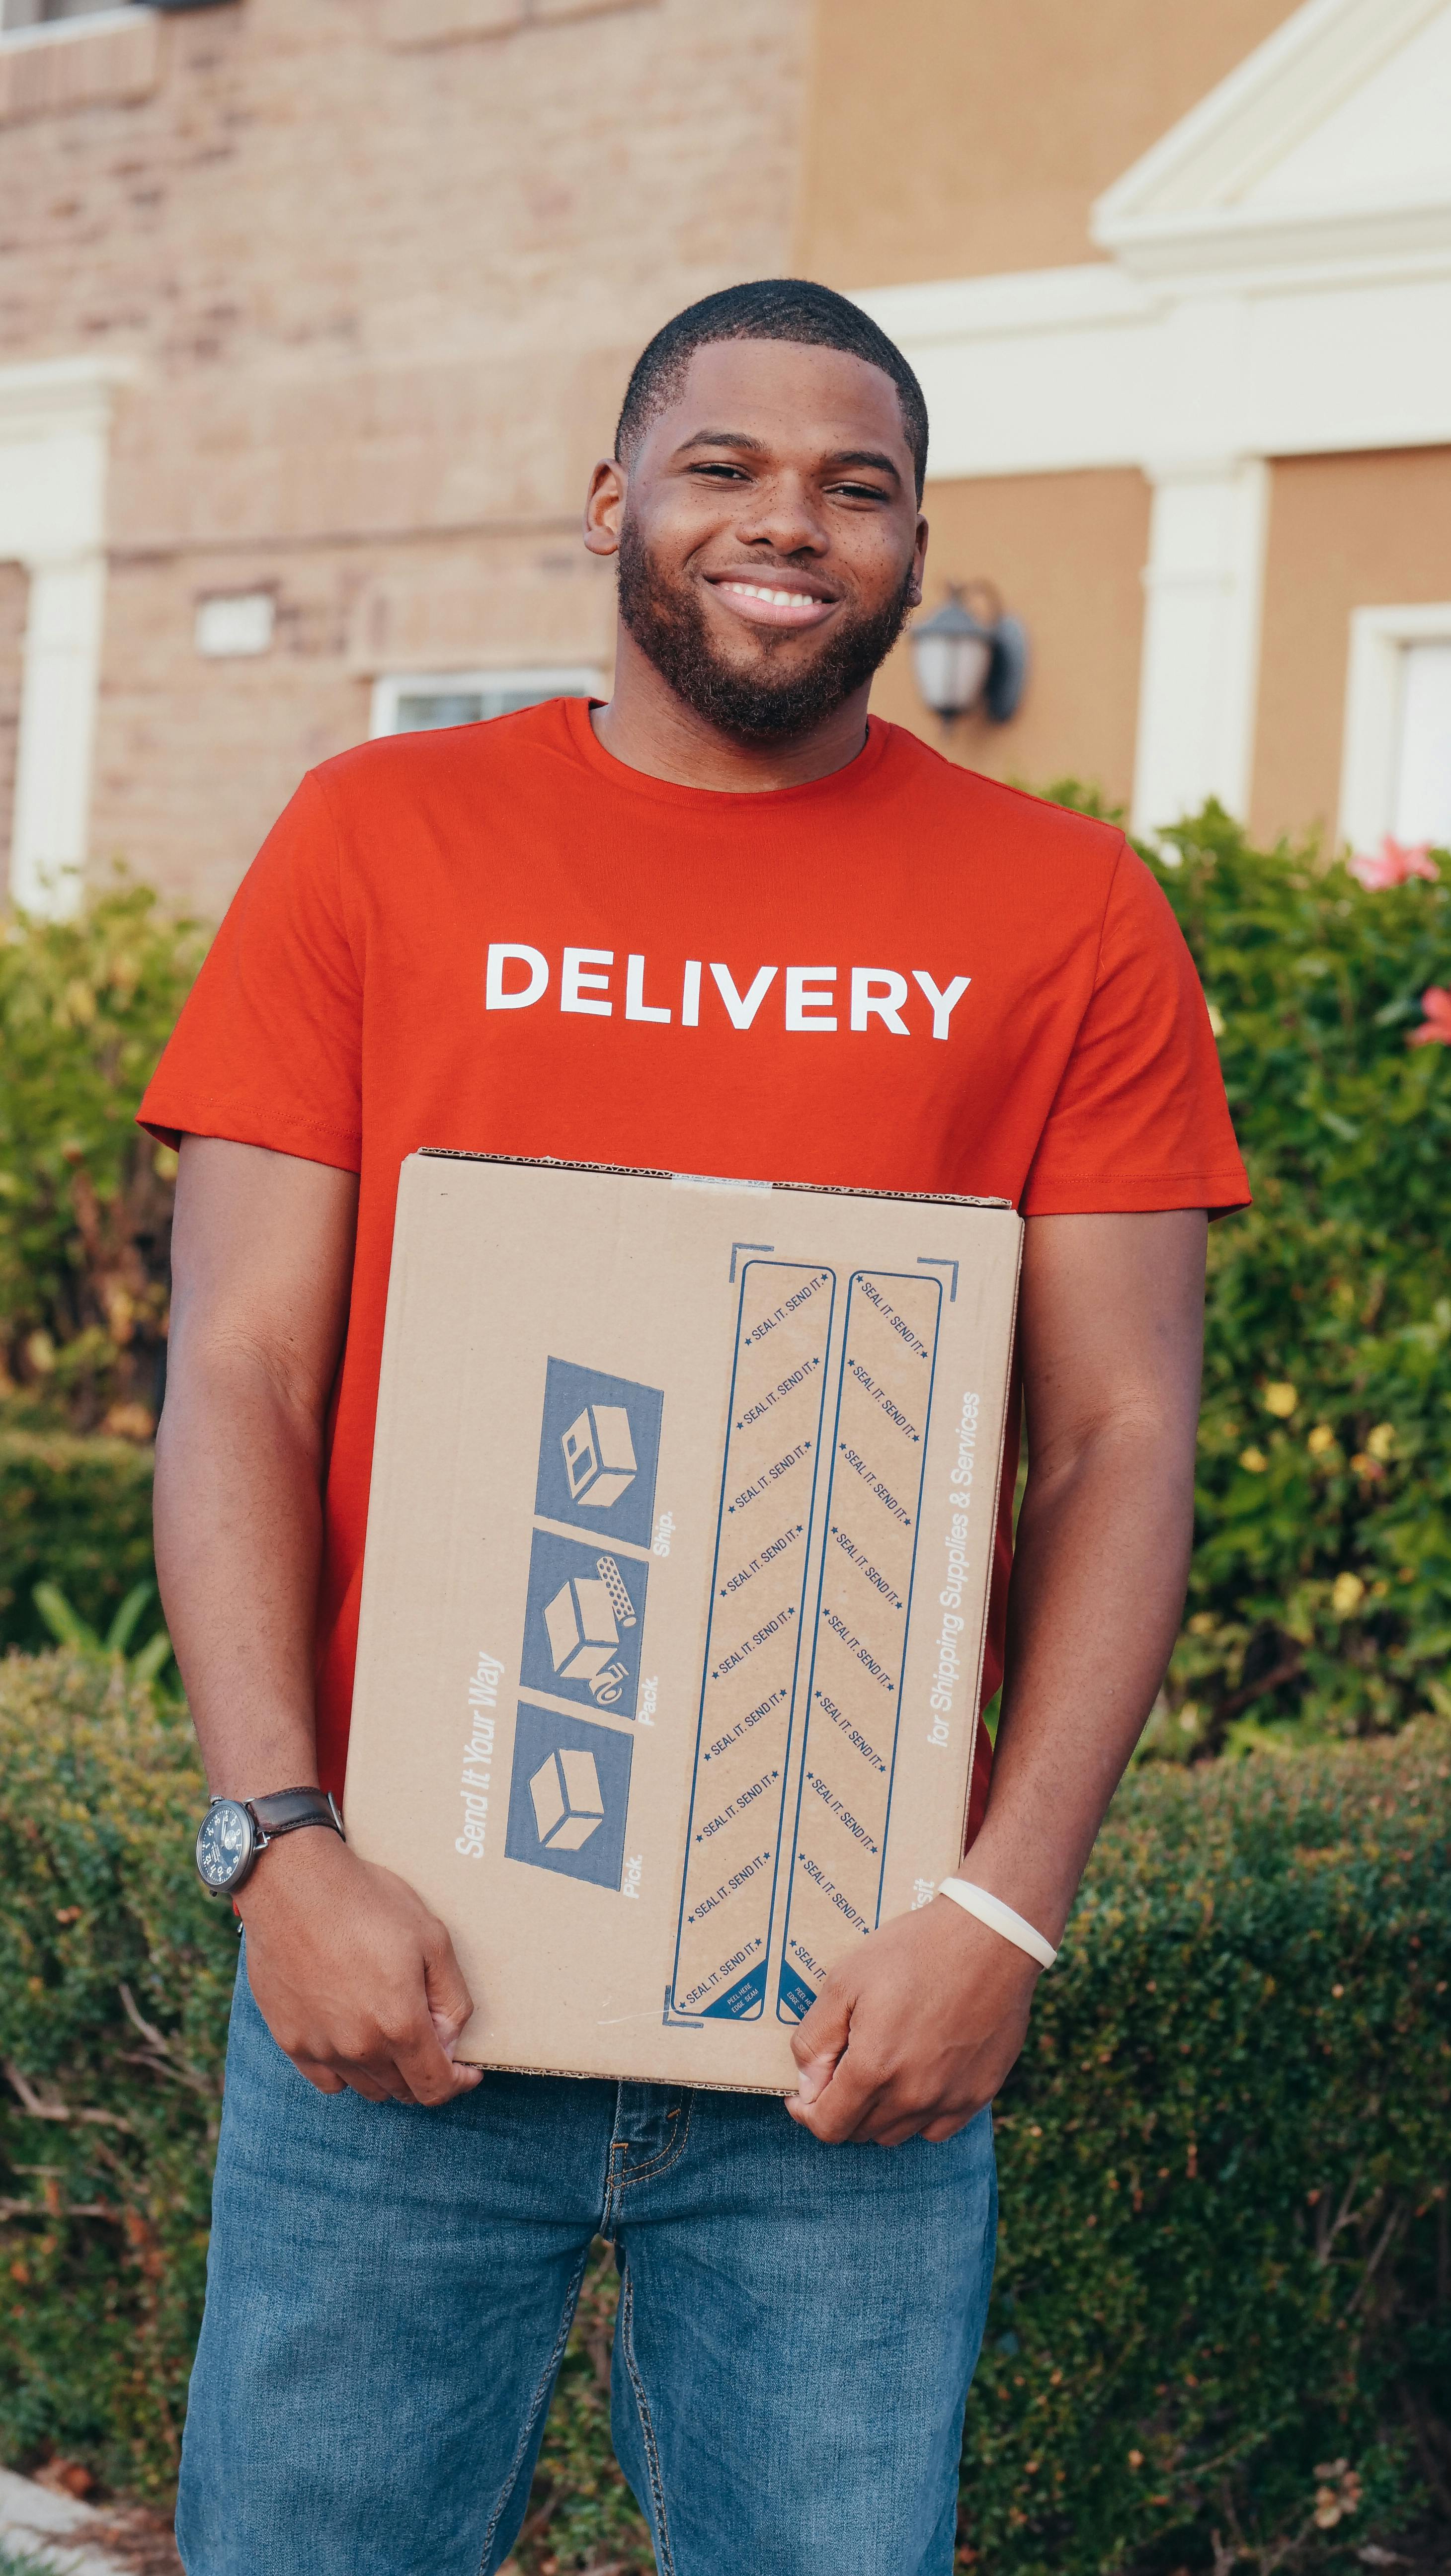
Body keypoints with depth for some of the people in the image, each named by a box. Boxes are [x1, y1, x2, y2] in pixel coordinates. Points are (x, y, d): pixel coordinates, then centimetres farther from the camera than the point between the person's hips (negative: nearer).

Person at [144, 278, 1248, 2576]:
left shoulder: (1069, 915, 5)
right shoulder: (380, 841, 6)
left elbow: (1122, 1445, 2)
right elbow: (238, 1385, 1)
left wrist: (1007, 1906, -9)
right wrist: (284, 1848, -10)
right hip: (403, 1968, 0)